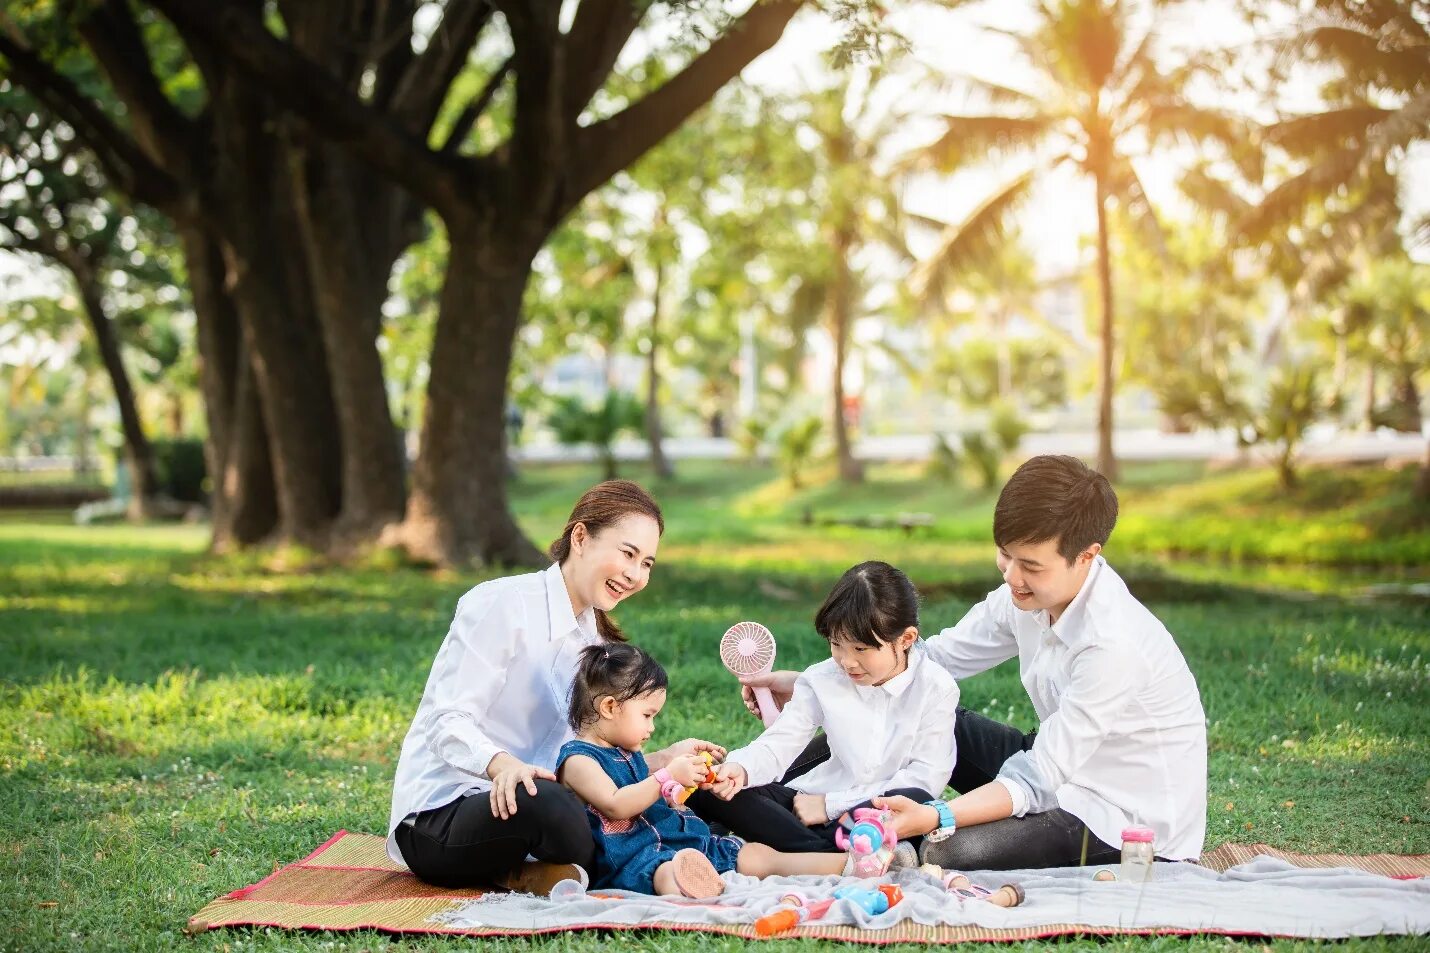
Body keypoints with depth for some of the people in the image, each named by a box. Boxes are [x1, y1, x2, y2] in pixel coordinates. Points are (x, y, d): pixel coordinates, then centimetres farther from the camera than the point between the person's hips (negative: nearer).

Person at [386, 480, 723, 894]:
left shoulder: (596, 642, 13)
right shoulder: (502, 604, -12)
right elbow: (448, 721, -19)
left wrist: (662, 760, -6)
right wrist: (503, 765, -38)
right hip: (437, 818, -8)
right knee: (547, 806, -39)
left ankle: (510, 871, -7)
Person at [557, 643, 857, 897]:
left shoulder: (626, 754, 26)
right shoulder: (577, 759, -5)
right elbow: (616, 805, -21)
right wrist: (668, 776, -19)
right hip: (634, 857, -10)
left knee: (758, 855, -3)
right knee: (668, 871, -45)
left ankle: (850, 864, -14)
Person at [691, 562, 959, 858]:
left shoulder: (936, 689, -8)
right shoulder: (823, 680, 2)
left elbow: (926, 777, -15)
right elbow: (780, 742, -2)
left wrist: (831, 804, -16)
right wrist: (741, 768, -27)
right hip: (814, 801, 4)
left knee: (915, 801, -40)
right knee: (706, 790, -18)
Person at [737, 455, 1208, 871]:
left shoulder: (1113, 646, -31)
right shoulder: (1028, 594, -6)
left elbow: (1036, 782, -29)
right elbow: (936, 659, 3)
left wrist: (935, 818, -43)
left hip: (1132, 819, -8)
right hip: (1061, 767, 8)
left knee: (952, 852, -28)